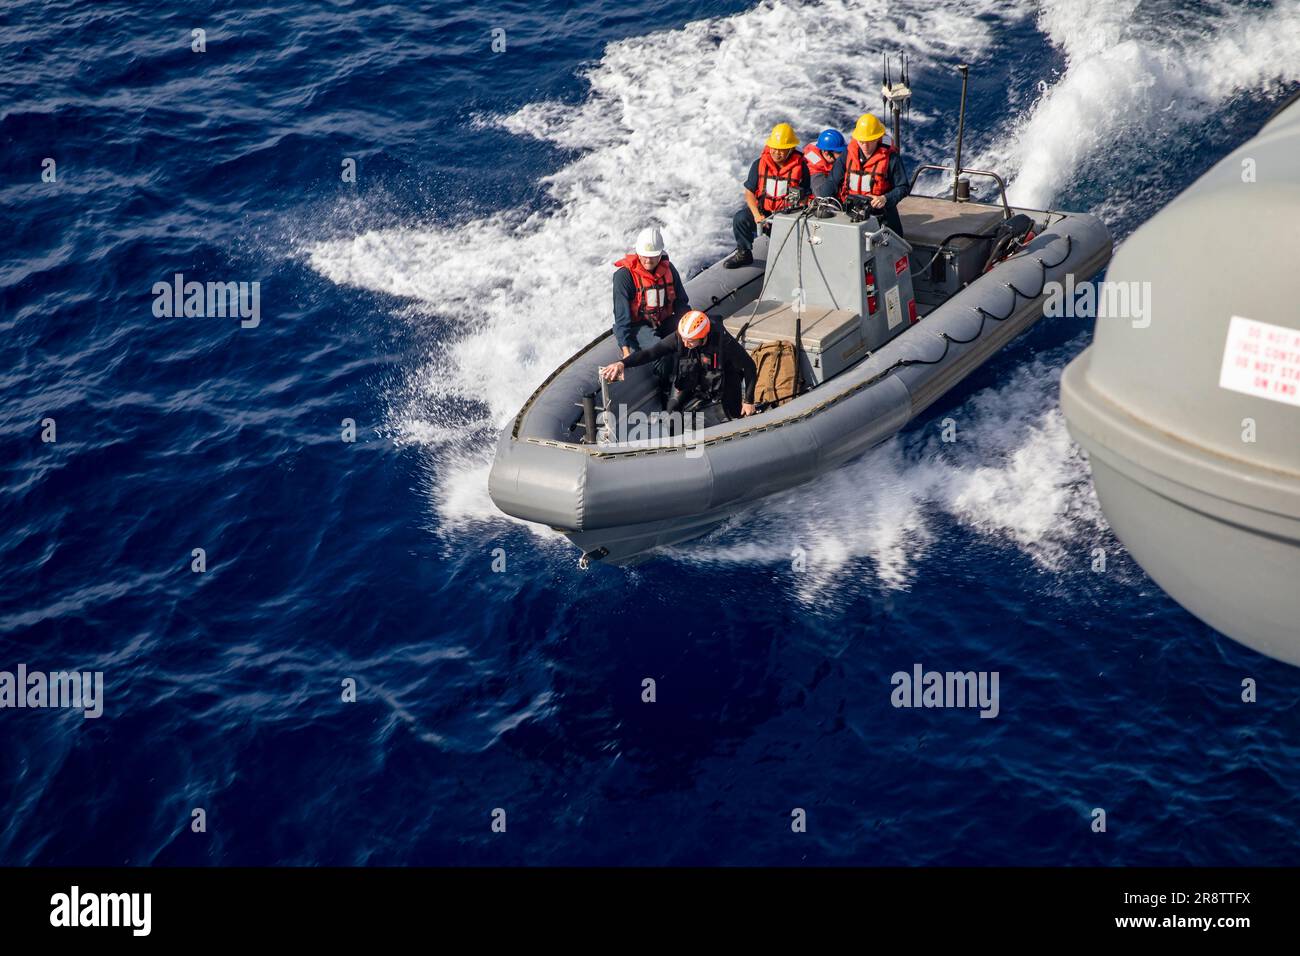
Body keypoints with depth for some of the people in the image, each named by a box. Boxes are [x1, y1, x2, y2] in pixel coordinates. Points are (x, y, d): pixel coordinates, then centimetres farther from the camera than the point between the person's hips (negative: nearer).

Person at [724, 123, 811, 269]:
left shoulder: (800, 166, -7)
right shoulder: (760, 164, -2)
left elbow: (806, 196, -1)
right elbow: (749, 193, -1)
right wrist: (757, 215, -15)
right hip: (762, 209, 2)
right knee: (740, 218, -23)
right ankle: (744, 253, 0)